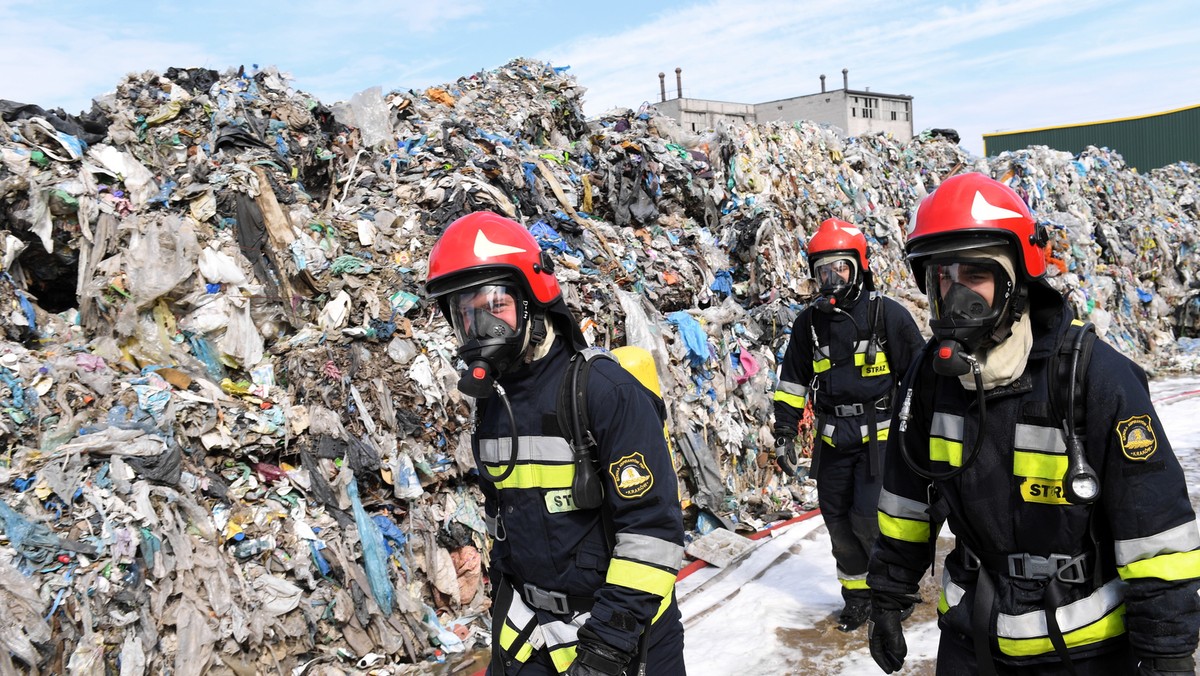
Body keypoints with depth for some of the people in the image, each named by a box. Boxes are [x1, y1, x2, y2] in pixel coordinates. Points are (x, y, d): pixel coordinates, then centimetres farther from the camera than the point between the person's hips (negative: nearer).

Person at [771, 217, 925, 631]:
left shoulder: (887, 315, -8)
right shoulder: (810, 324, 6)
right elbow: (792, 382, 13)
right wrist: (784, 433, 8)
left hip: (880, 436, -5)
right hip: (832, 440, 5)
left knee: (869, 518, -10)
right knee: (838, 520, 8)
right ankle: (857, 590, 27)